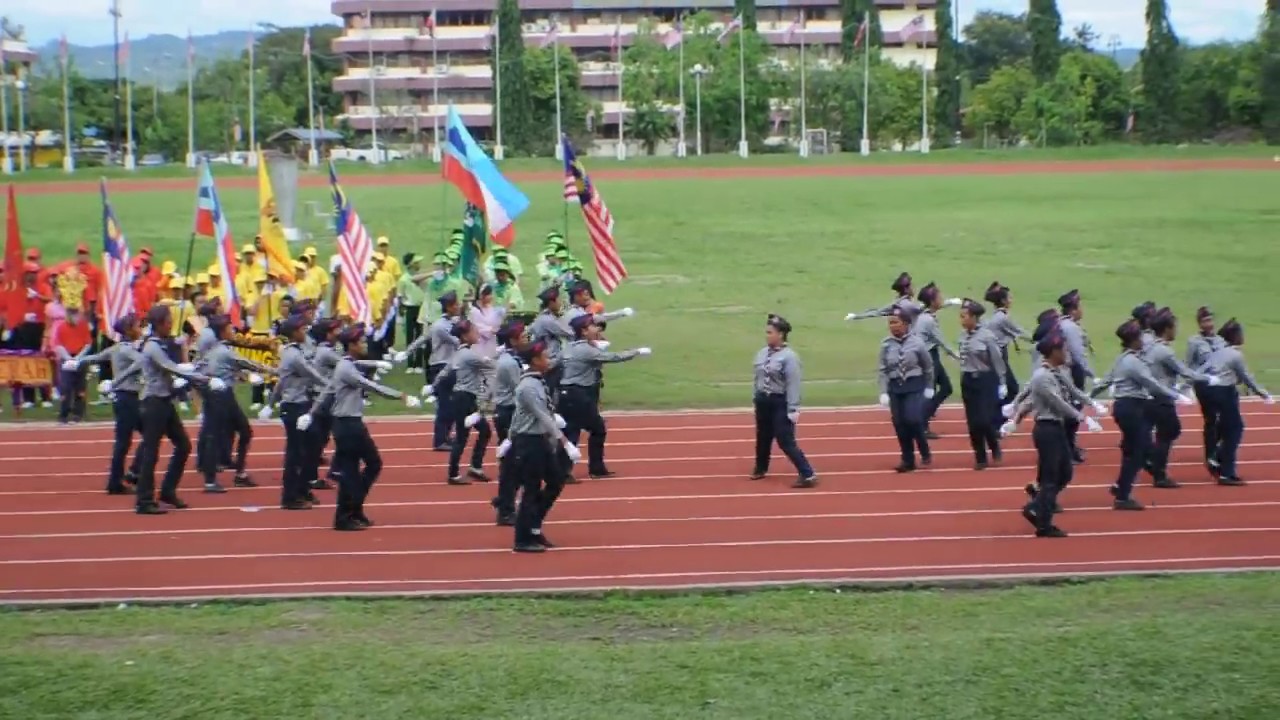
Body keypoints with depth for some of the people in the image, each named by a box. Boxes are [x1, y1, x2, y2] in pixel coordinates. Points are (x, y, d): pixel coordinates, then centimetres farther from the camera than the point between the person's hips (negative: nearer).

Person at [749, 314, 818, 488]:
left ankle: (808, 475, -5)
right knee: (763, 438, 21)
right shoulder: (762, 353, 4)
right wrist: (756, 398, 18)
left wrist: (793, 410, -21)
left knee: (786, 442, -10)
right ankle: (760, 468, 42)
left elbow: (793, 385, -19)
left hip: (780, 402, -7)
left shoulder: (789, 357, -17)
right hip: (763, 401, 7)